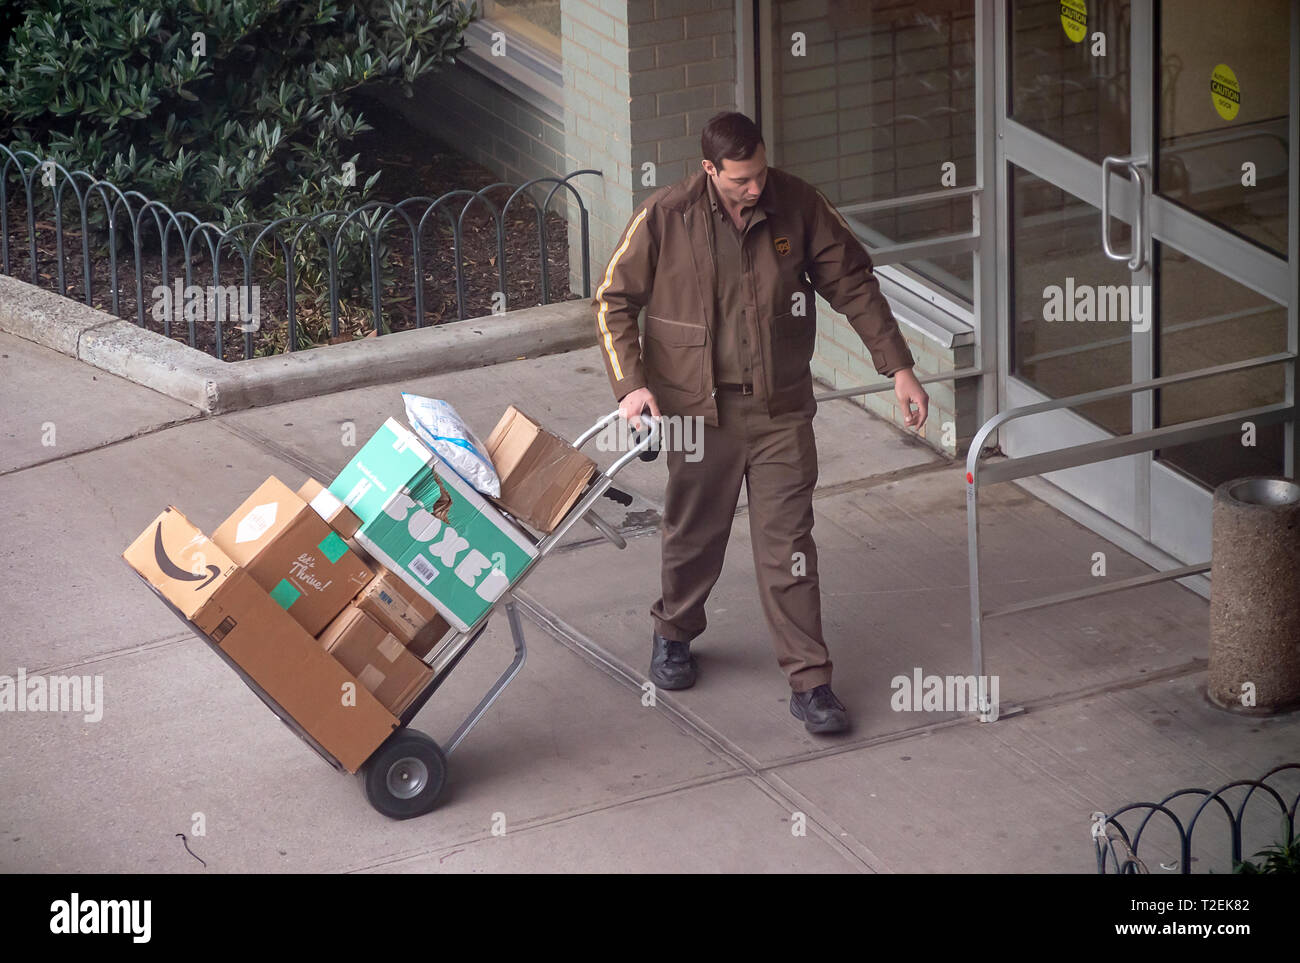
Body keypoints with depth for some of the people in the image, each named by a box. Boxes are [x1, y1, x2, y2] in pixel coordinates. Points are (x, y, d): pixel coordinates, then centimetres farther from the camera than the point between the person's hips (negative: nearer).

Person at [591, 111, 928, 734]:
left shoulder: (797, 205, -8)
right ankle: (674, 634, 43)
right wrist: (631, 383, -14)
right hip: (699, 407, 0)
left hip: (780, 407, 0)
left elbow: (853, 285, 1)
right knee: (694, 535, 15)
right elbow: (613, 301, -2)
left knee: (788, 543, -1)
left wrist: (898, 367, -2)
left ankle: (809, 682, 5)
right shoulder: (665, 218, -12)